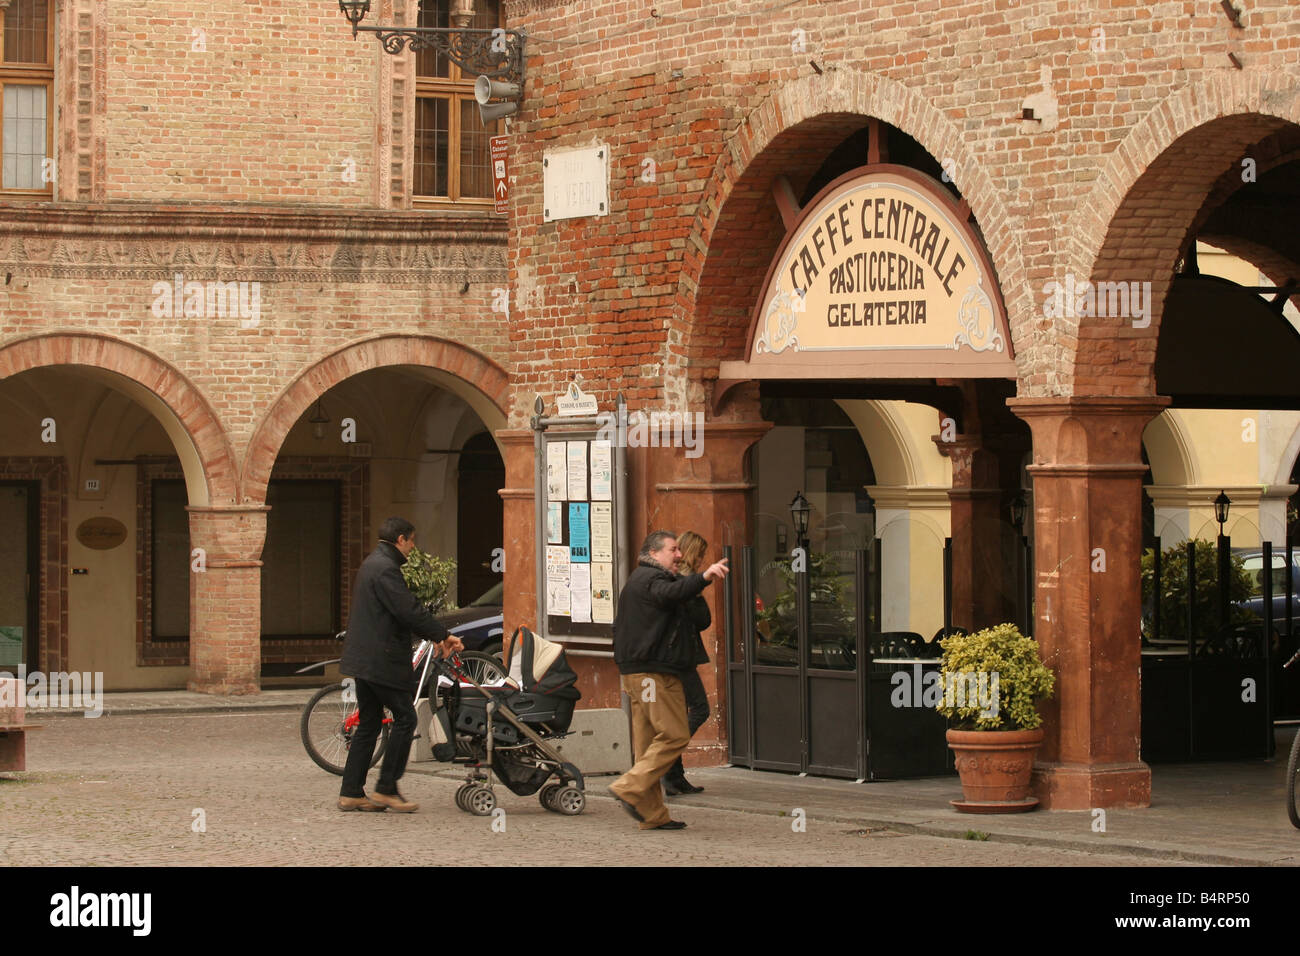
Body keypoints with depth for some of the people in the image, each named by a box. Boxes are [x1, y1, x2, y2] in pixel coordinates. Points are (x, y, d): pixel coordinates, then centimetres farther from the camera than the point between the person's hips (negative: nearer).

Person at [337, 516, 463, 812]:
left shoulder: (373, 564, 19)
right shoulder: (385, 569, -16)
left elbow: (404, 610, 20)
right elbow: (409, 610, -21)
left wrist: (436, 638, 16)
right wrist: (443, 635, -11)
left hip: (363, 660, 11)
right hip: (382, 661, -11)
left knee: (369, 723, 13)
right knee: (405, 718, -3)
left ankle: (351, 793, 12)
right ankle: (386, 789, -2)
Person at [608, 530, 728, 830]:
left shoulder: (635, 581, 25)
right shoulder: (652, 578, -9)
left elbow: (619, 626, 33)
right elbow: (671, 593, -34)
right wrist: (703, 578, -49)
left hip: (634, 671, 11)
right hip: (655, 671, -11)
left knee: (649, 742, 8)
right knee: (674, 735, -12)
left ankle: (652, 815, 7)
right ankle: (630, 788, -17)